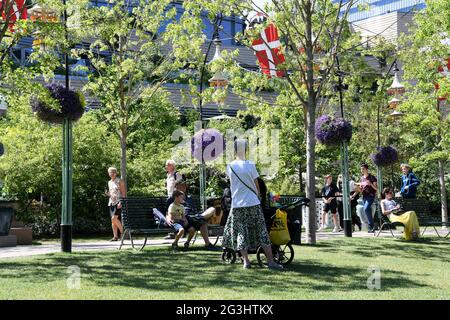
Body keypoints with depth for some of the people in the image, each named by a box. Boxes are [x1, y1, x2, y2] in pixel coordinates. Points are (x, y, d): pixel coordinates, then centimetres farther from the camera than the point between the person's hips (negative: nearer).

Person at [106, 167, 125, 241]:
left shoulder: (119, 181, -4)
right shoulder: (109, 182, 15)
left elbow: (123, 193, -8)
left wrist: (121, 202, -19)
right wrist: (108, 194, 2)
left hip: (118, 202, -7)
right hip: (111, 202, 7)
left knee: (114, 218, -19)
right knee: (113, 220, 3)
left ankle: (122, 232, -4)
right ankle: (115, 236, 5)